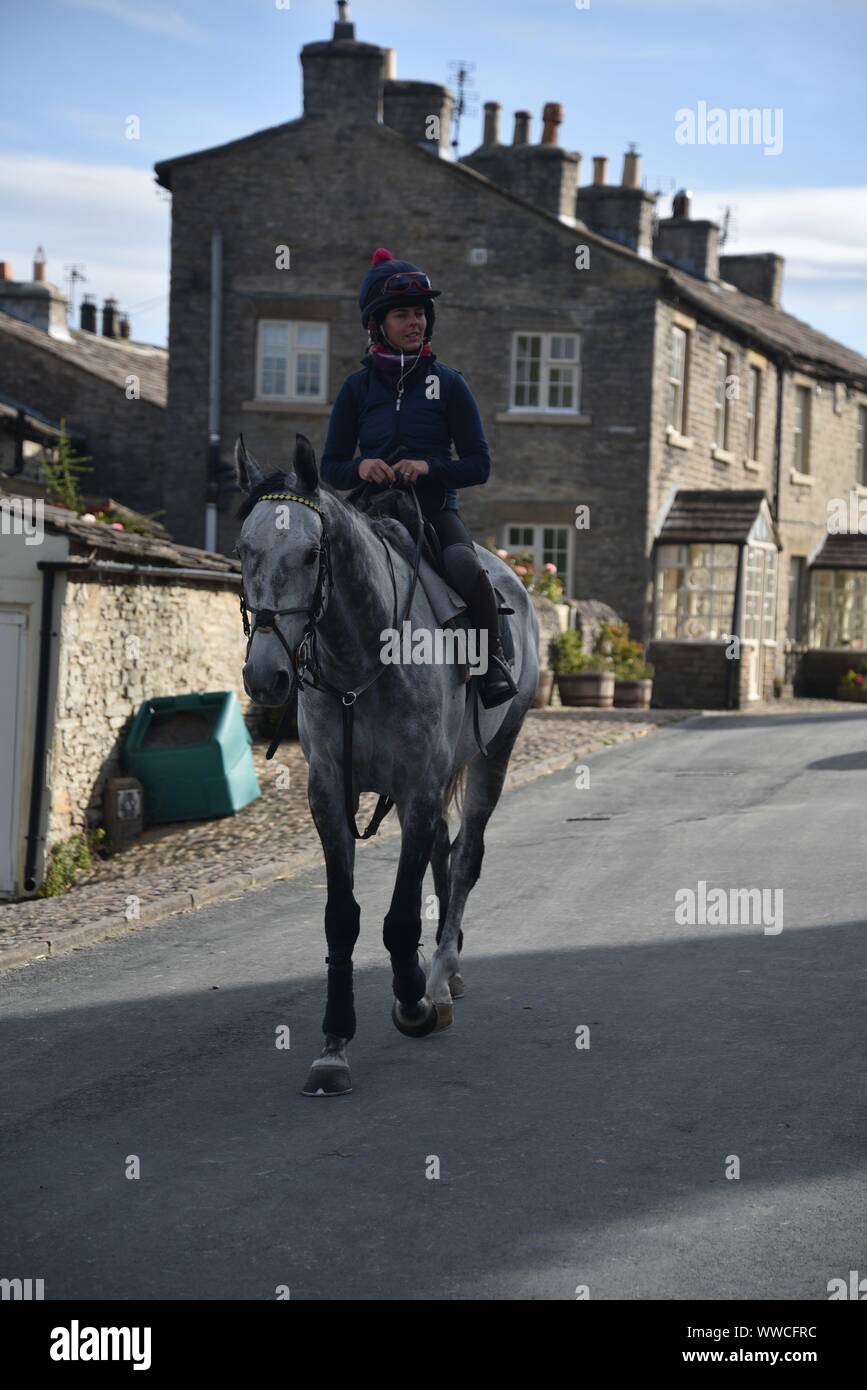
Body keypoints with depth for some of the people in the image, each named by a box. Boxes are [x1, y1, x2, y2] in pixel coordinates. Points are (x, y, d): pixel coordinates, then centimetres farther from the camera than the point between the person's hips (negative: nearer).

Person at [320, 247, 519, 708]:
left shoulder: (447, 383, 3)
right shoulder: (358, 388, 7)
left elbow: (478, 465, 1)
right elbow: (331, 466, 9)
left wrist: (429, 467, -17)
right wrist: (360, 468, -13)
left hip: (435, 510, -2)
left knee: (464, 566, -33)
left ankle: (494, 657, -8)